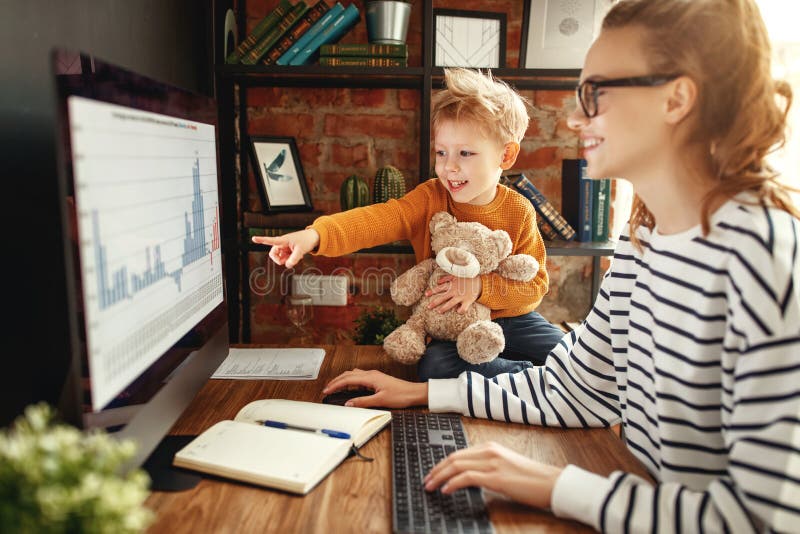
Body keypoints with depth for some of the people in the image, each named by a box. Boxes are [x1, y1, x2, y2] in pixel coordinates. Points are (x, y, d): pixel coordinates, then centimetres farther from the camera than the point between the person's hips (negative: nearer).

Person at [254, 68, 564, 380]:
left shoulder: (519, 212, -7)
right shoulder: (430, 198, -8)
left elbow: (535, 284, -7)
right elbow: (381, 219, -27)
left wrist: (481, 286, -24)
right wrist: (316, 234, -44)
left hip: (513, 319, 0)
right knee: (433, 367, -30)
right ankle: (529, 374, -14)